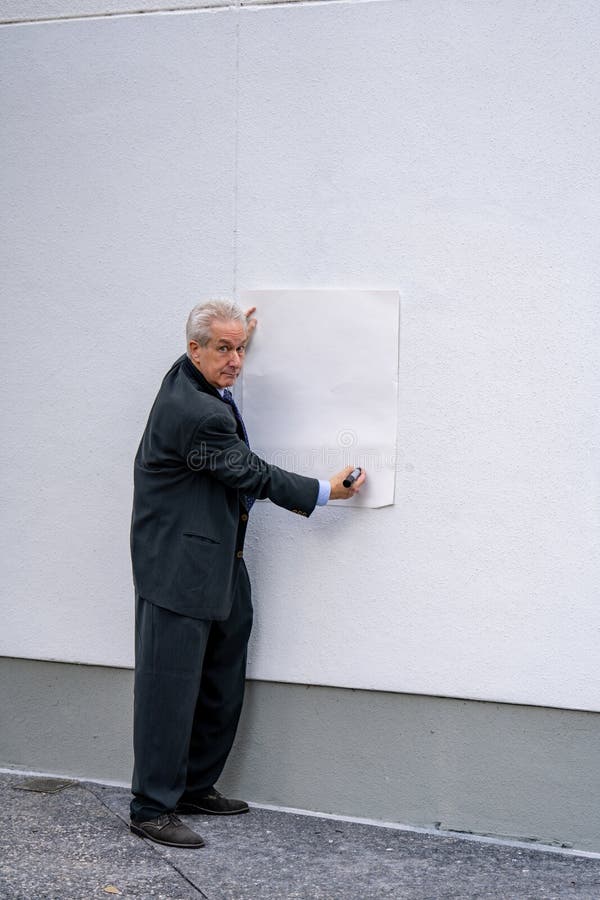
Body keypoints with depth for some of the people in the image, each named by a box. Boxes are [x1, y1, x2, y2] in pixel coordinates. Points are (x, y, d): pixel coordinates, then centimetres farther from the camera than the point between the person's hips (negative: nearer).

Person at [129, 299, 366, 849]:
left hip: (219, 563, 11)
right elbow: (252, 475, -14)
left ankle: (196, 787, 28)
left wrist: (244, 338, 24)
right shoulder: (194, 412, -22)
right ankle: (152, 808, 3)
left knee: (222, 686, 16)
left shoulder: (191, 379, 7)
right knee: (170, 687, -4)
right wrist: (323, 492, -4)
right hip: (181, 568, -11)